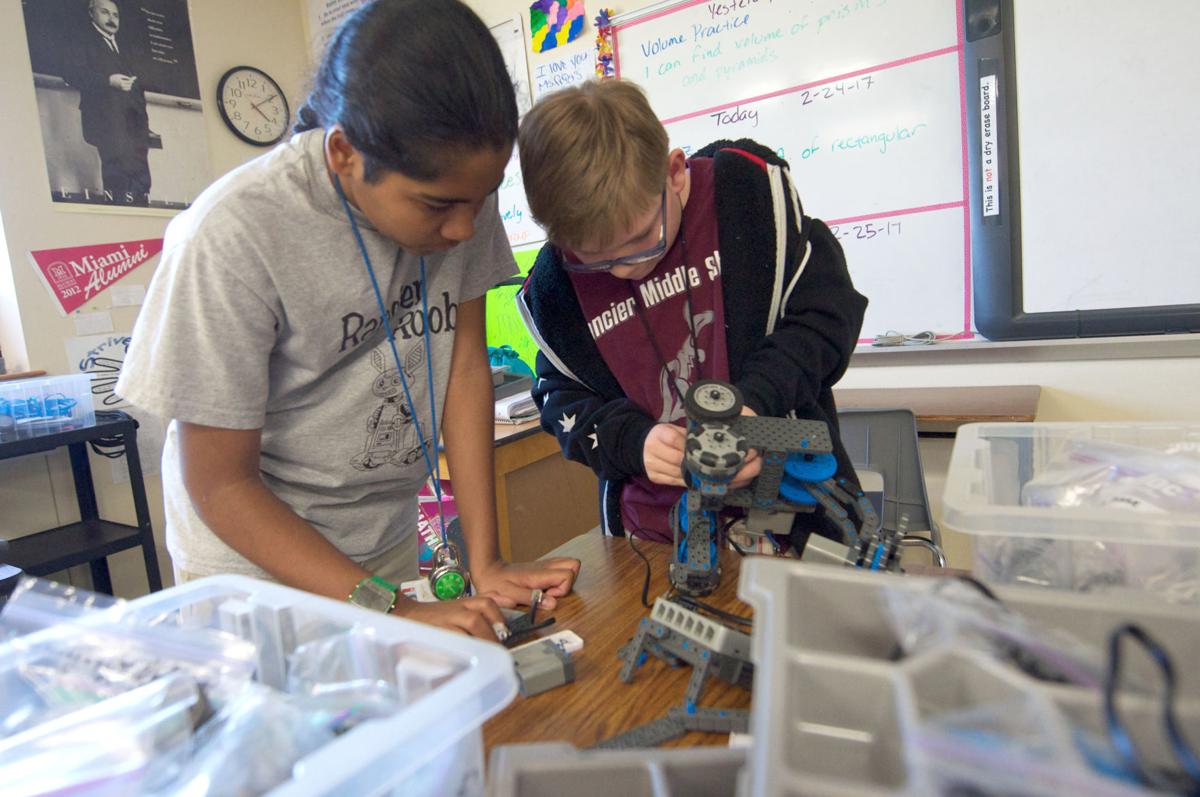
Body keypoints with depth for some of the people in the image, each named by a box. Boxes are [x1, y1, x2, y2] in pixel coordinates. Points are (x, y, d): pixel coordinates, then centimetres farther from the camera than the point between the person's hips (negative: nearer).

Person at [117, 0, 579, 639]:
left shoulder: (456, 186, -14)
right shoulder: (232, 237, -27)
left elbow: (466, 366, -10)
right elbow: (219, 485, -19)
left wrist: (485, 563, -13)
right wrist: (392, 611, -25)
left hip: (386, 540, 5)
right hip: (253, 552, -4)